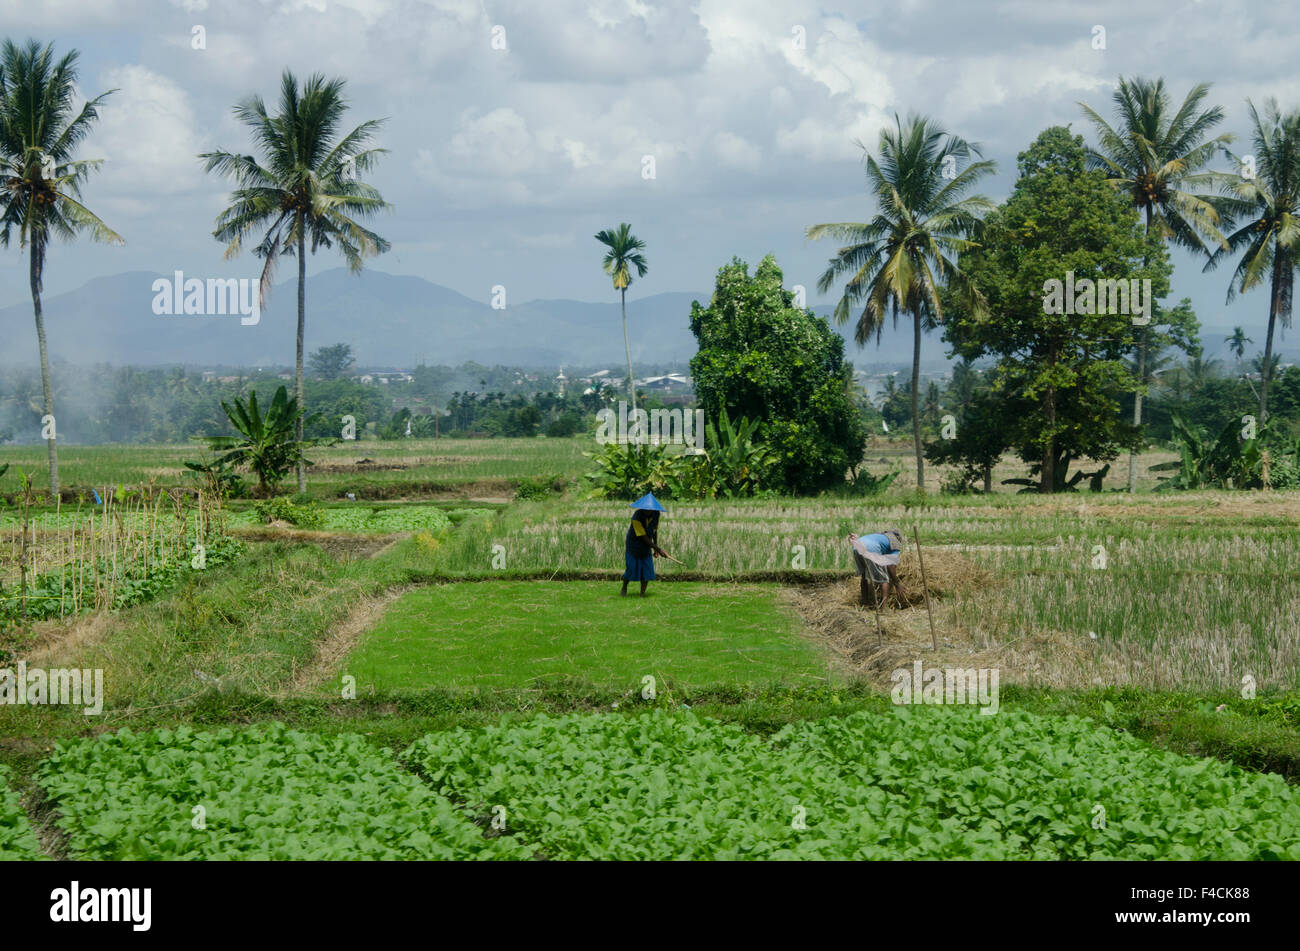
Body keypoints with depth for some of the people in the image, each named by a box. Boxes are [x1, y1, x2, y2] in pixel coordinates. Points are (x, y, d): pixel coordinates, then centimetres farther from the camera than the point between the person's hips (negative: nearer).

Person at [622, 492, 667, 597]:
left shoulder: (656, 515, -10)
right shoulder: (636, 517, -28)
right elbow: (644, 537, -28)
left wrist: (656, 547, 3)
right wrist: (658, 549, -29)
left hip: (646, 548, 5)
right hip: (633, 546, -5)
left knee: (647, 570, -4)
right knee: (631, 568, -4)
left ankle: (642, 593, 4)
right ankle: (624, 587, 23)